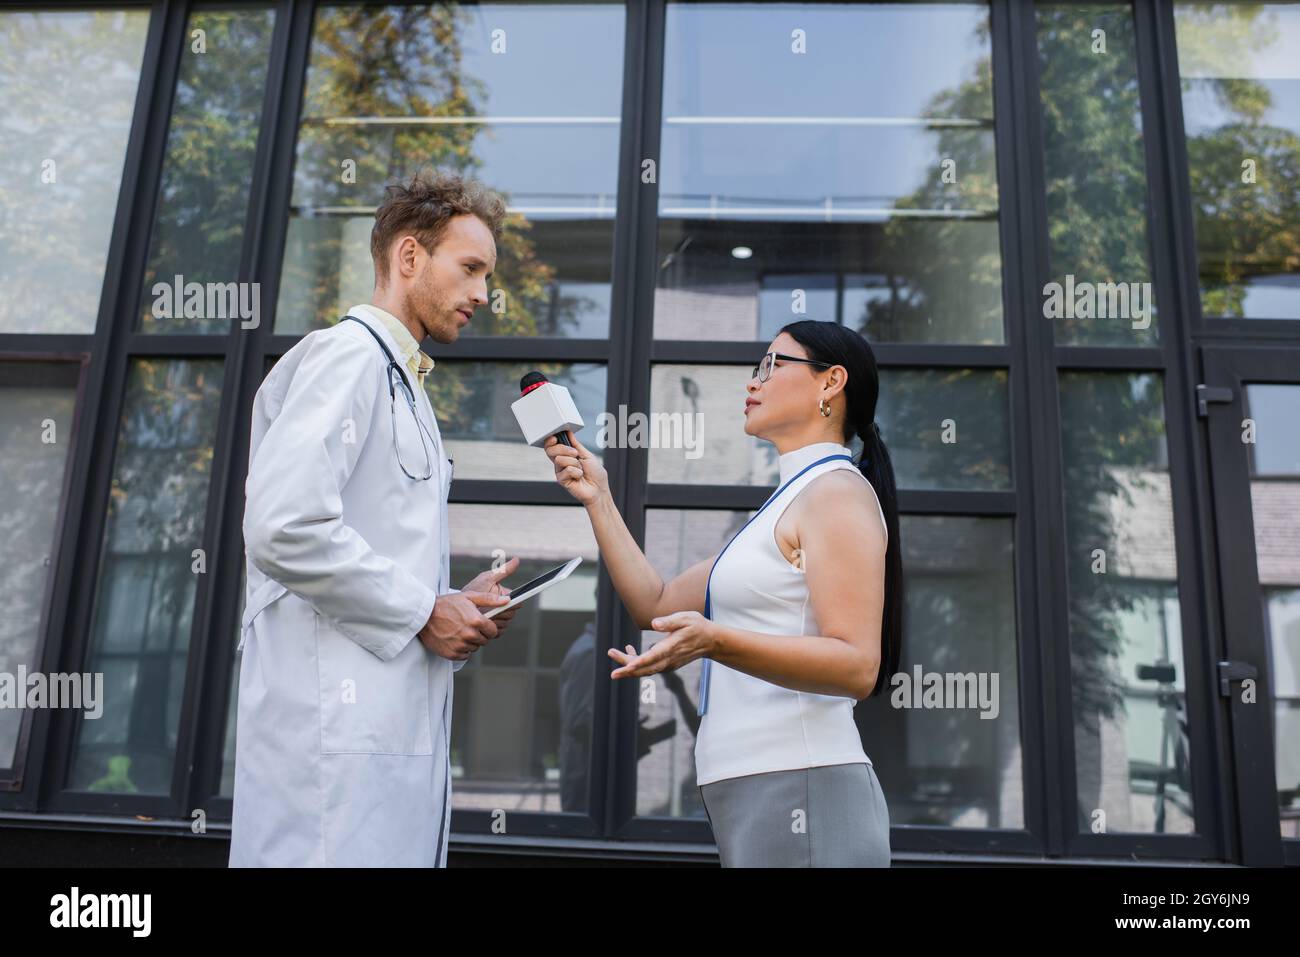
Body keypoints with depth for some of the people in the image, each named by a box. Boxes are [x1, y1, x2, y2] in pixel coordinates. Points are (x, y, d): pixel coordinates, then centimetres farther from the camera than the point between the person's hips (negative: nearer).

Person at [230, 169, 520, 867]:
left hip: (394, 724, 9)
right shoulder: (347, 354, -5)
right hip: (335, 720, -9)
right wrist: (424, 611, -12)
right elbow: (283, 528, -20)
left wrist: (457, 604, 6)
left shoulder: (398, 379, 24)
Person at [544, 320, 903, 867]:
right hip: (756, 794, 9)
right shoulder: (786, 506, 20)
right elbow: (657, 606, 17)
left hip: (801, 787, -9)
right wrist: (598, 500, 14)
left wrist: (713, 641, -33)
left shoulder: (837, 491, -9)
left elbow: (858, 666, -21)